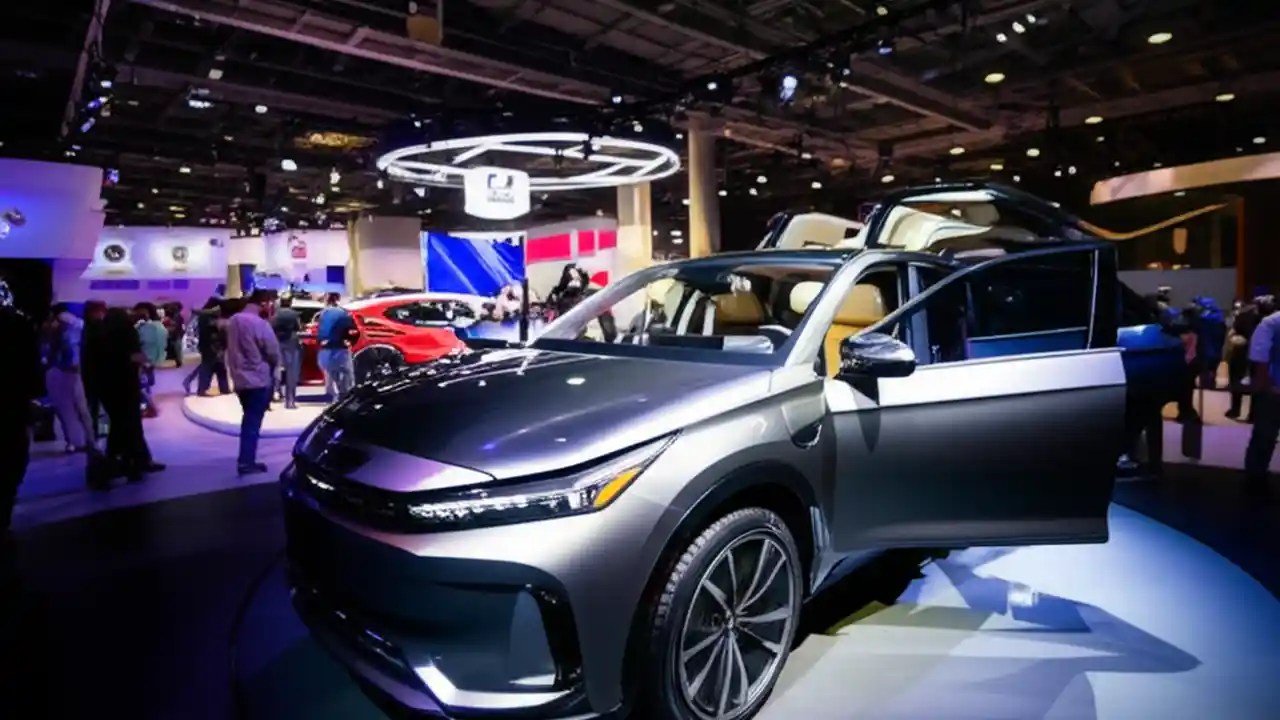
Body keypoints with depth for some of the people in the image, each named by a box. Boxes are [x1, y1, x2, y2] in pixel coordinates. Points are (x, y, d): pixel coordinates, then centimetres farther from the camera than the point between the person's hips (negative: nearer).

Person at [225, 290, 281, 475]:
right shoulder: (260, 324, -19)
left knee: (249, 419, 19)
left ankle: (246, 459, 26)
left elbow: (231, 348, 13)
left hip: (240, 378, 8)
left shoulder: (233, 321, 4)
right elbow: (274, 353, -12)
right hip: (258, 380, -8)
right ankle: (246, 462, 0)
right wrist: (272, 367, 7)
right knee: (253, 422, -1)